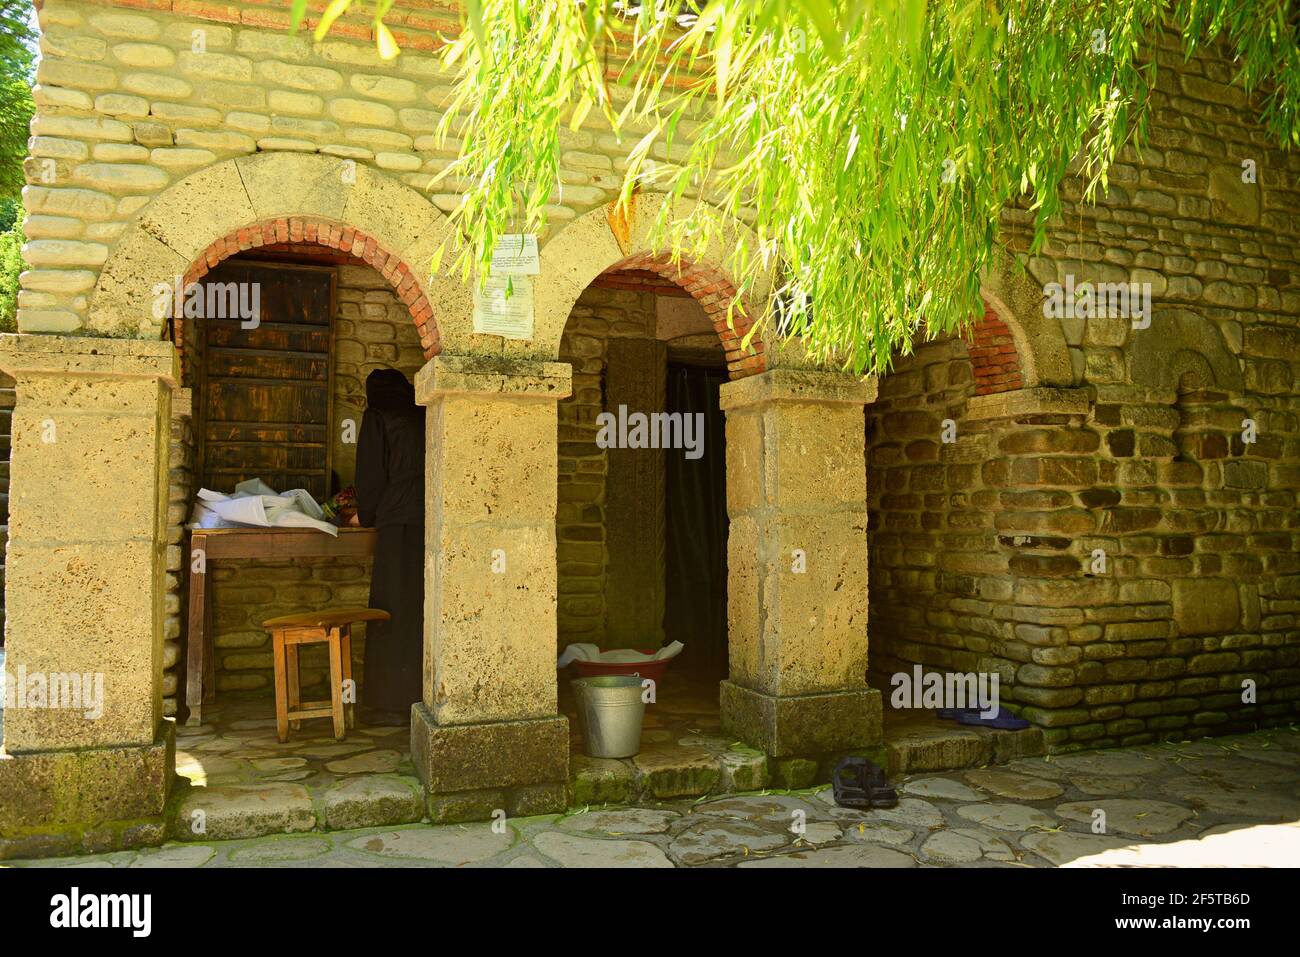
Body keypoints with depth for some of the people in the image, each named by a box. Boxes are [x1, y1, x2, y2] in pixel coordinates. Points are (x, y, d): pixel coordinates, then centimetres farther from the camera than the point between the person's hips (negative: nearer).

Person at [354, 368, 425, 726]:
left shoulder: (377, 417, 2)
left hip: (400, 526, -5)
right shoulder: (425, 416, 16)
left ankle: (393, 703, 4)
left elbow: (371, 472, -1)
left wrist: (365, 515, 17)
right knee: (426, 612, 10)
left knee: (393, 614, 1)